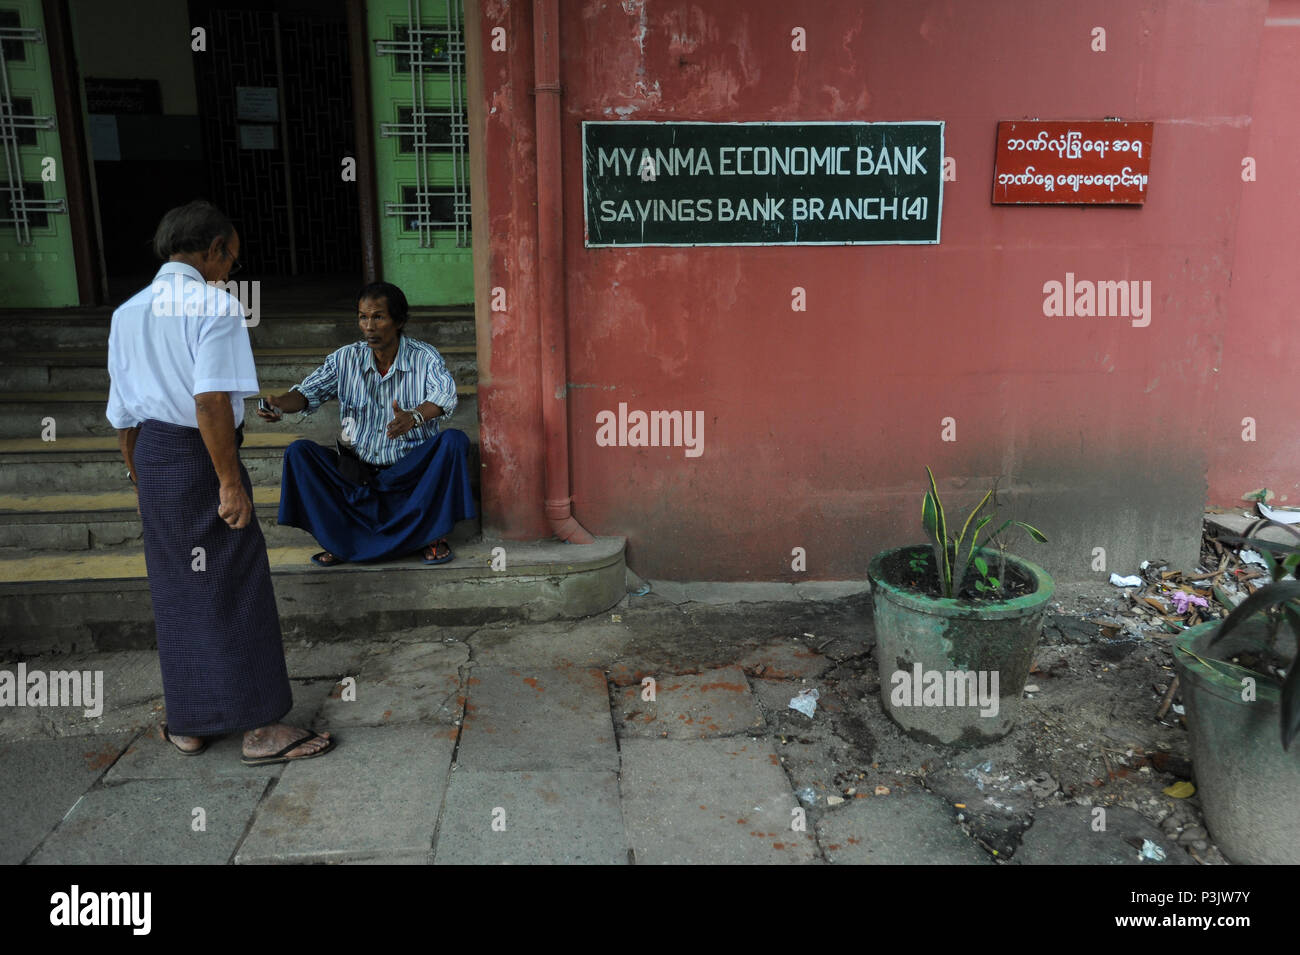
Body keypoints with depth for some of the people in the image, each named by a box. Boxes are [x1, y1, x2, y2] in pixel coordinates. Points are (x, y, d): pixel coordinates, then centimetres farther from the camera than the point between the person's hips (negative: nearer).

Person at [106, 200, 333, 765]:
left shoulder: (127, 313, 11)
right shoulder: (214, 305, -12)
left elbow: (122, 414, 14)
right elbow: (212, 401, -23)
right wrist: (230, 483, -20)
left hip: (151, 456, 7)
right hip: (200, 458, -7)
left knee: (175, 591, 15)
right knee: (237, 589, 0)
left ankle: (187, 725, 25)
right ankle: (261, 727, 7)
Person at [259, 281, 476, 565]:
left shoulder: (425, 358, -8)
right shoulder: (347, 358, 3)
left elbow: (444, 395, -27)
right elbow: (310, 390, -5)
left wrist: (414, 417, -49)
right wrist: (280, 403, -30)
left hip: (413, 468, -3)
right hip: (357, 469, 3)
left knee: (454, 441, -29)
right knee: (298, 452, -15)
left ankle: (436, 534, -16)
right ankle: (340, 541, -12)